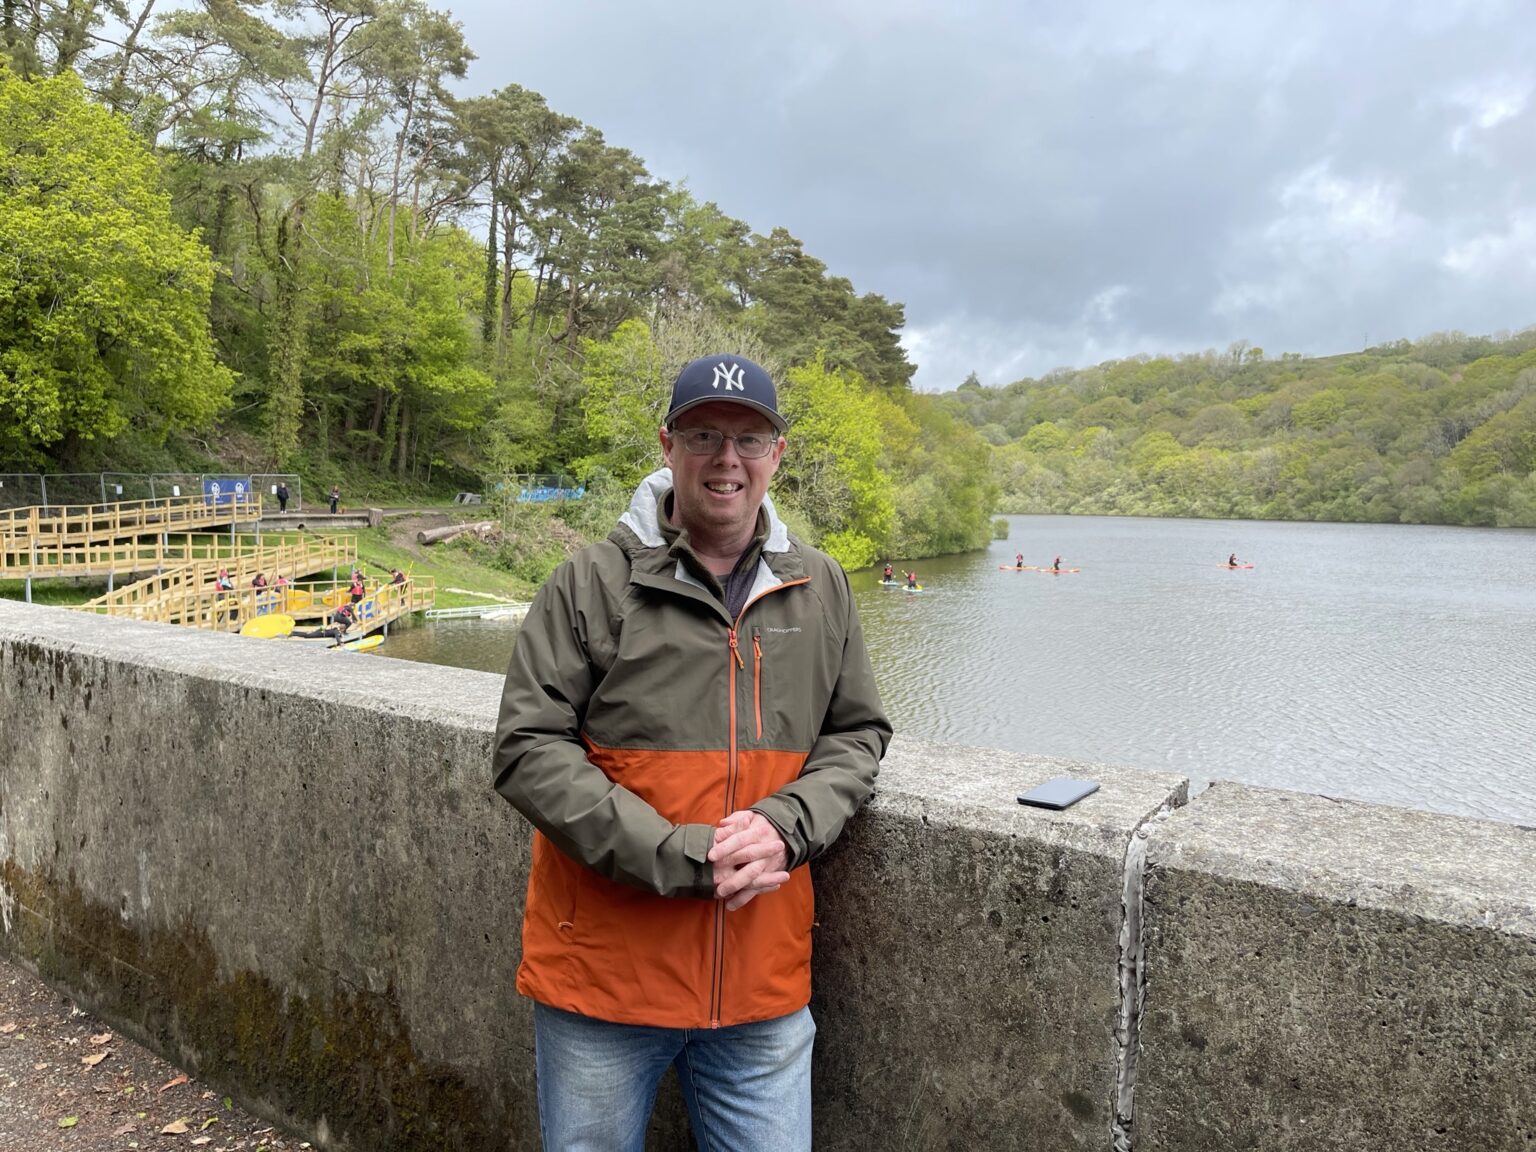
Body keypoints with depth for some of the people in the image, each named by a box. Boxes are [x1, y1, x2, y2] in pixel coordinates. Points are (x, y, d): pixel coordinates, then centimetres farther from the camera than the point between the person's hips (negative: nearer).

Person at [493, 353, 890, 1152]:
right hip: (602, 977, -2)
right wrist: (684, 859, -19)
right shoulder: (591, 586, -7)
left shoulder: (822, 590, 5)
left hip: (763, 983, 3)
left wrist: (787, 826, -11)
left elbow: (857, 735, 10)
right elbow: (528, 752, -12)